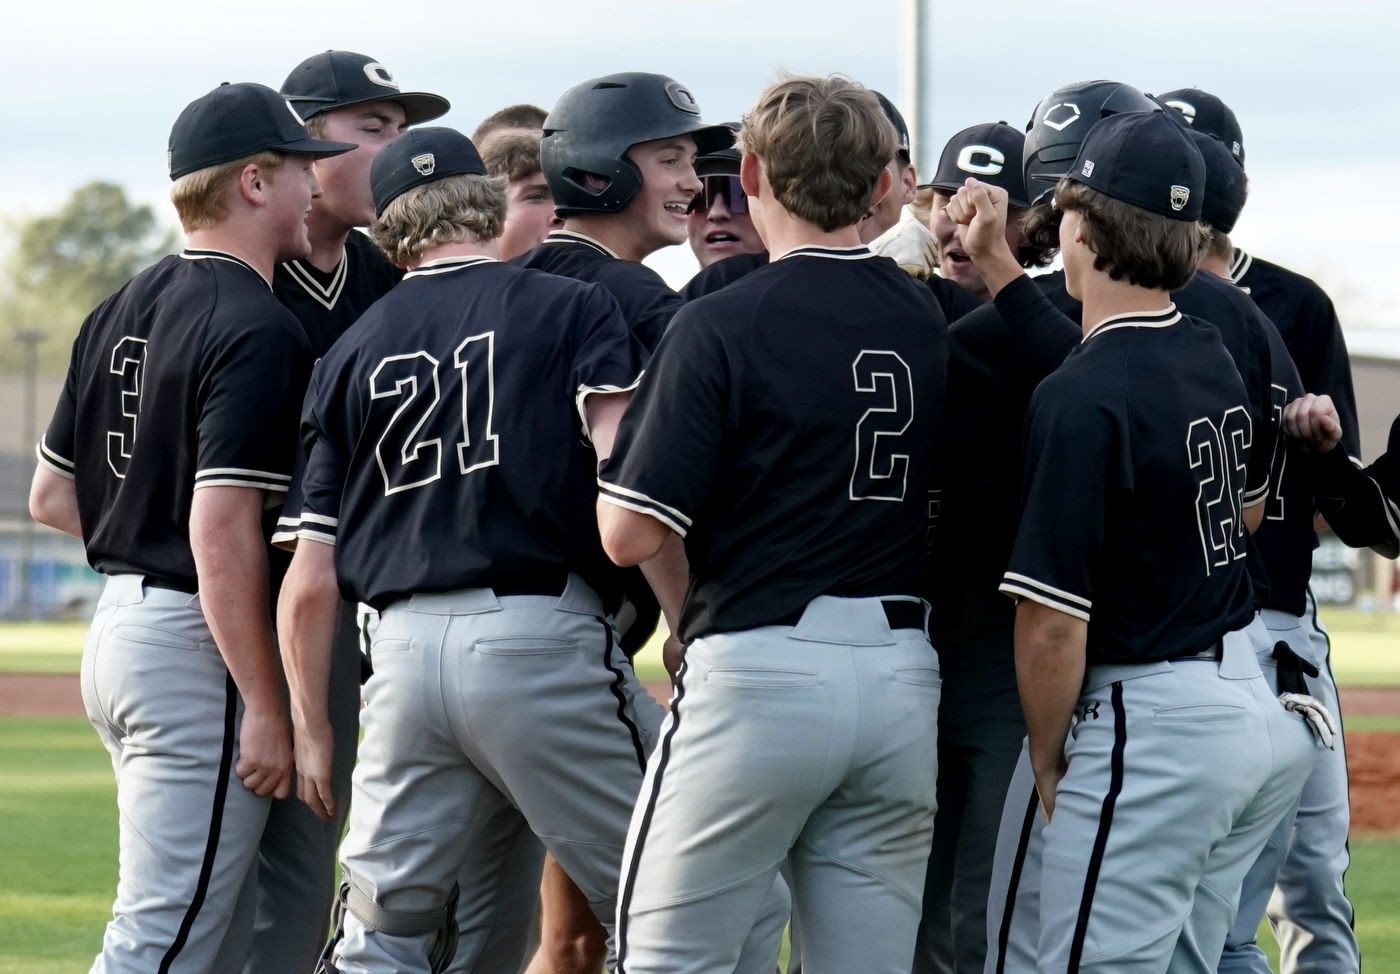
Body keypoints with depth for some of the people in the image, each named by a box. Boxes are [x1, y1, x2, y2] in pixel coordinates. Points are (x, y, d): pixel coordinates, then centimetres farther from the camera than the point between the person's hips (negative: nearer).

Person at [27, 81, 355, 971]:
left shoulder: (122, 312, 13)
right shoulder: (259, 332, -15)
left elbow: (52, 497, 18)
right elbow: (221, 532, -22)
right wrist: (267, 711, -19)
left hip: (118, 622, 10)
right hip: (197, 642, -10)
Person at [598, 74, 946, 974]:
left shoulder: (723, 325, -9)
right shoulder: (930, 324, 7)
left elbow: (632, 534, -12)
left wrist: (610, 430, 6)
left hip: (763, 673, -5)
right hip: (900, 674, 5)